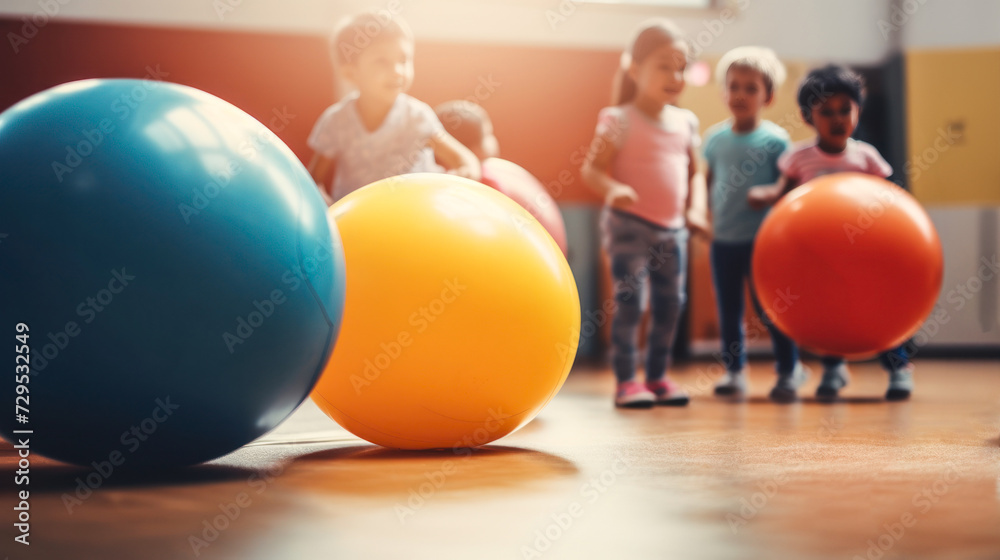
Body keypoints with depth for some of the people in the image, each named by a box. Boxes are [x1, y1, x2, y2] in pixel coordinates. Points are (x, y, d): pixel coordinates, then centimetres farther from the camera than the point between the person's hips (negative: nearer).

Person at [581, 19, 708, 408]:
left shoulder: (685, 122, 8)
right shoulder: (620, 121, -8)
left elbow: (693, 172, 17)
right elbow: (592, 169, -12)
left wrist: (693, 209, 3)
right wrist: (612, 190, -32)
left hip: (673, 229, 6)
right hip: (629, 225, -6)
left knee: (670, 303, 8)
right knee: (629, 301, -8)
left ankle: (657, 376, 20)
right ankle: (626, 380, -1)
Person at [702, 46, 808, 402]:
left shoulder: (776, 139, -7)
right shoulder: (714, 138, 5)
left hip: (761, 240, -4)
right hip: (723, 240, 4)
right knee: (728, 310, 9)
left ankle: (789, 369, 17)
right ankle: (734, 371, 21)